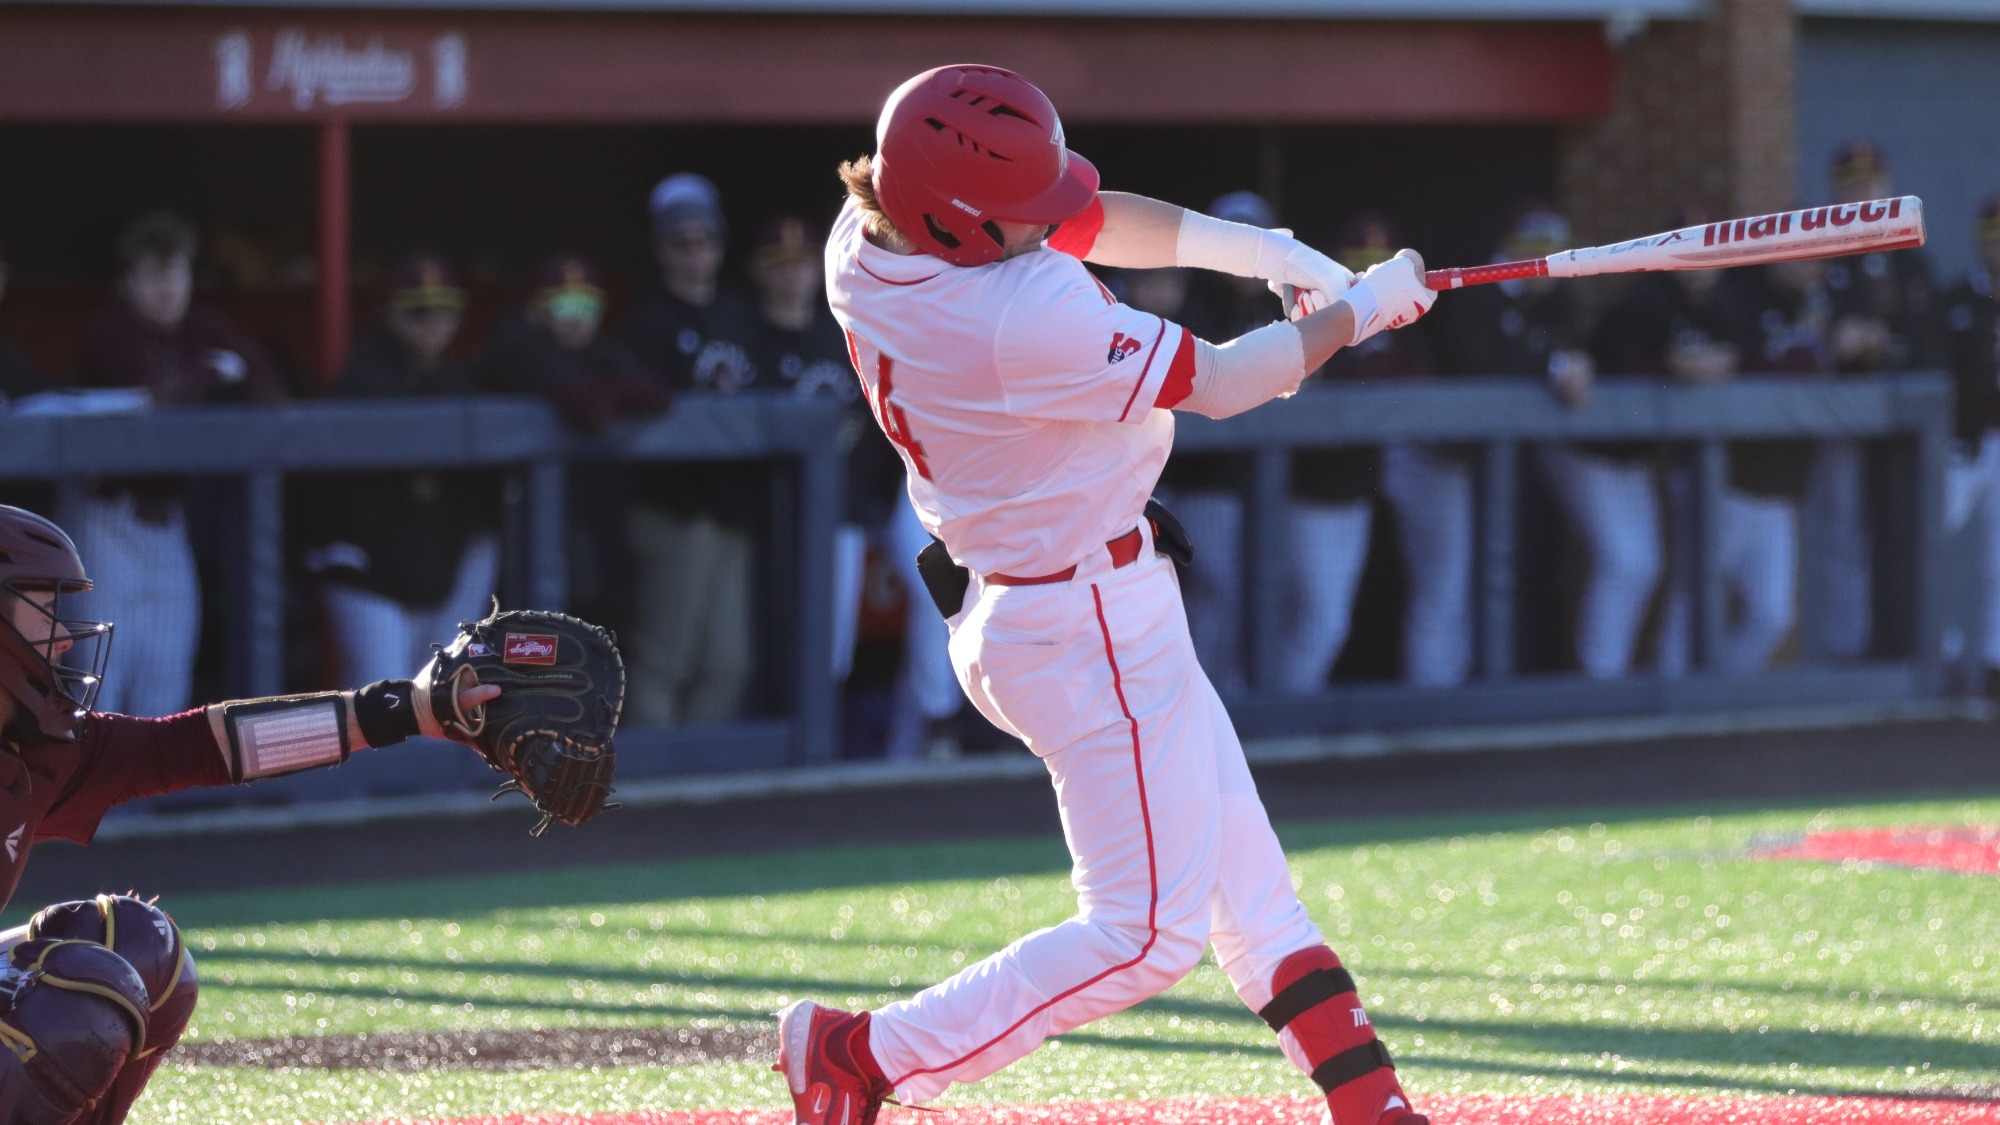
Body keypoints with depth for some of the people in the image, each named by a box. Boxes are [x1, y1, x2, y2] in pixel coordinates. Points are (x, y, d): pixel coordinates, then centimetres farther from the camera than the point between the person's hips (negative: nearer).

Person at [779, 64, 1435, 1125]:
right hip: (1090, 629, -10)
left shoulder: (870, 234, -5)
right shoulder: (1026, 319, -32)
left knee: (1251, 890, 14)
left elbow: (1096, 222, 10)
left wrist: (1262, 249, -1)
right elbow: (1222, 384, -19)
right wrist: (1356, 311, -3)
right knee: (1148, 932, -3)